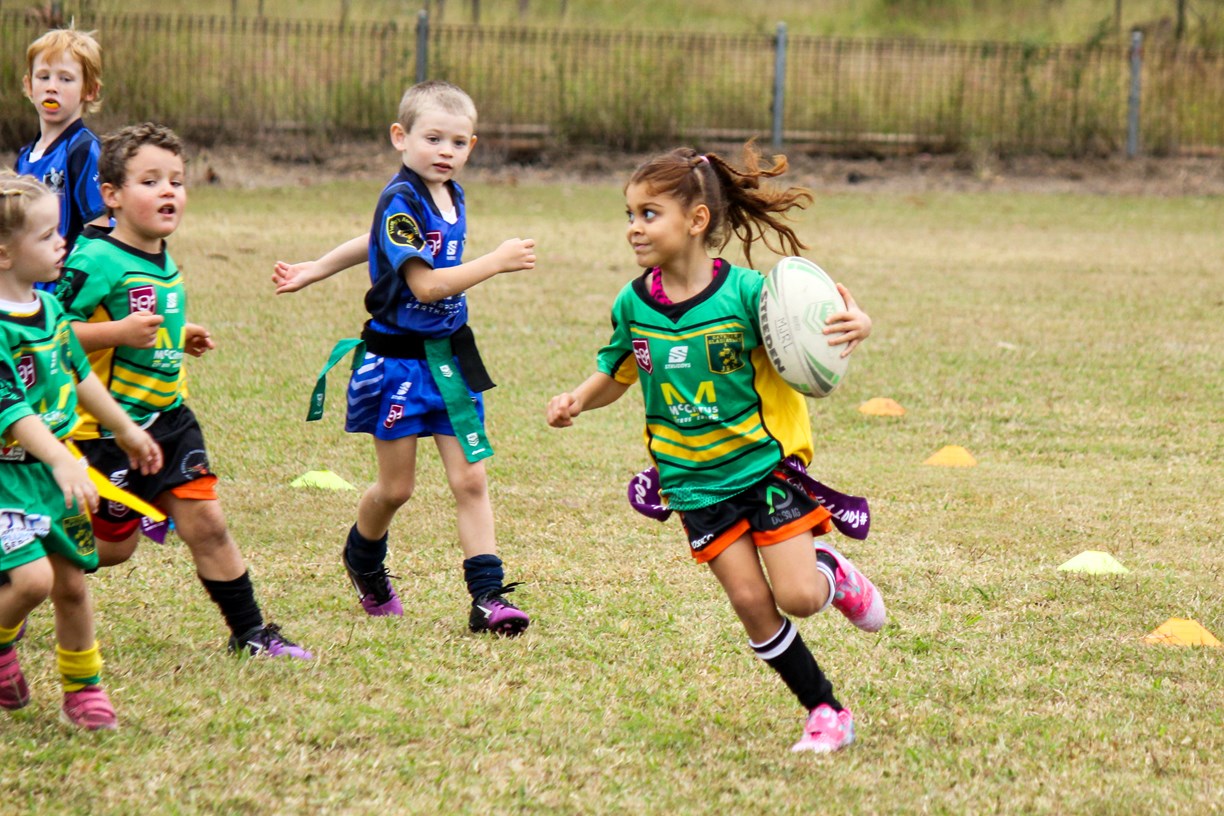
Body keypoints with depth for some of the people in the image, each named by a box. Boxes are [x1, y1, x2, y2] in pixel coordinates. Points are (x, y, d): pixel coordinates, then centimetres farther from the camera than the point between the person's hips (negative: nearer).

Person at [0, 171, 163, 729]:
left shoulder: (48, 307, 5)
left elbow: (78, 374, 21)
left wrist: (126, 431, 30)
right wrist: (63, 463, -36)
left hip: (54, 468, 7)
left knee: (71, 581, 10)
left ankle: (83, 690, 25)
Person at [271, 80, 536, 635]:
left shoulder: (451, 196, 7)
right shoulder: (400, 202, -17)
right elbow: (425, 283, -25)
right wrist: (496, 262, -25)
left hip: (448, 355, 6)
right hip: (399, 357, -6)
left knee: (469, 480, -3)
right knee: (396, 487, 7)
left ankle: (488, 598, -5)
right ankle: (364, 561, 37)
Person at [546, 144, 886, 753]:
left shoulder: (746, 292, -18)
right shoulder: (634, 304, -4)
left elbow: (815, 337, -15)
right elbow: (615, 376, 11)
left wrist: (855, 326, -38)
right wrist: (578, 400, -10)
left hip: (765, 462, -3)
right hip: (695, 481, 3)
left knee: (798, 596, -10)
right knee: (751, 602, -3)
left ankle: (834, 574, 26)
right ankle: (825, 711, 11)